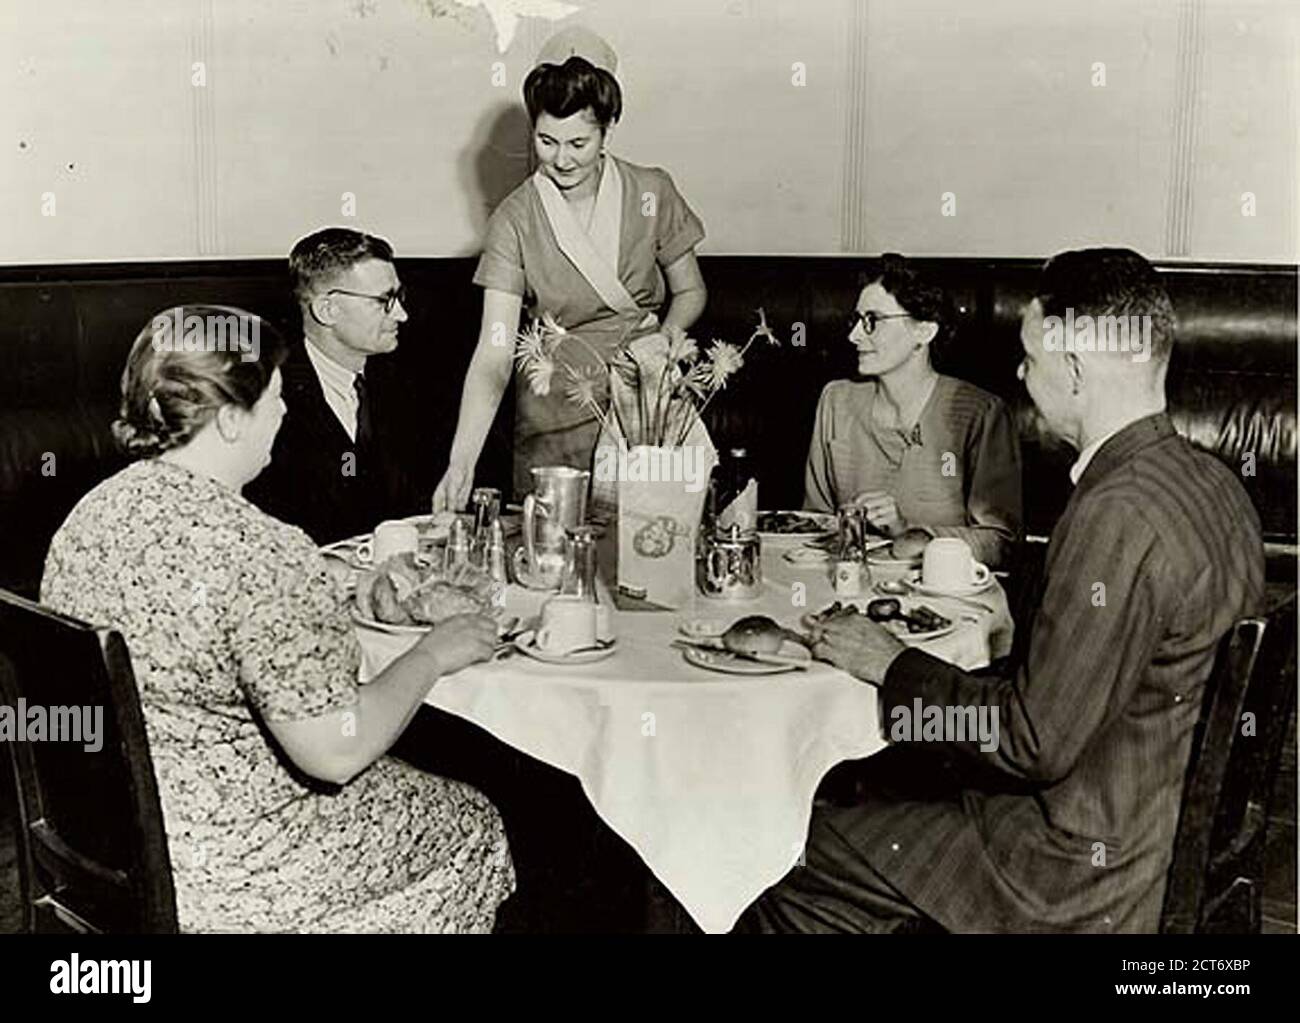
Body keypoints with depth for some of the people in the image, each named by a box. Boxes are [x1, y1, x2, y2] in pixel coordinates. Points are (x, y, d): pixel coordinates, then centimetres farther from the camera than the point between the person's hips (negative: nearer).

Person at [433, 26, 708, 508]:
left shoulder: (651, 193, -3)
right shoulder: (515, 220, -9)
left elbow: (690, 293, 11)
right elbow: (494, 353, -16)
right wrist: (460, 463, -26)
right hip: (554, 425, -1)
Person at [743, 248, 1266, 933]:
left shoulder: (1118, 517, -29)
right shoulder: (1212, 482, 1)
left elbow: (1037, 742, -26)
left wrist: (895, 666, -13)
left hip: (1084, 863, -9)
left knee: (786, 867, 2)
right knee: (888, 771, 22)